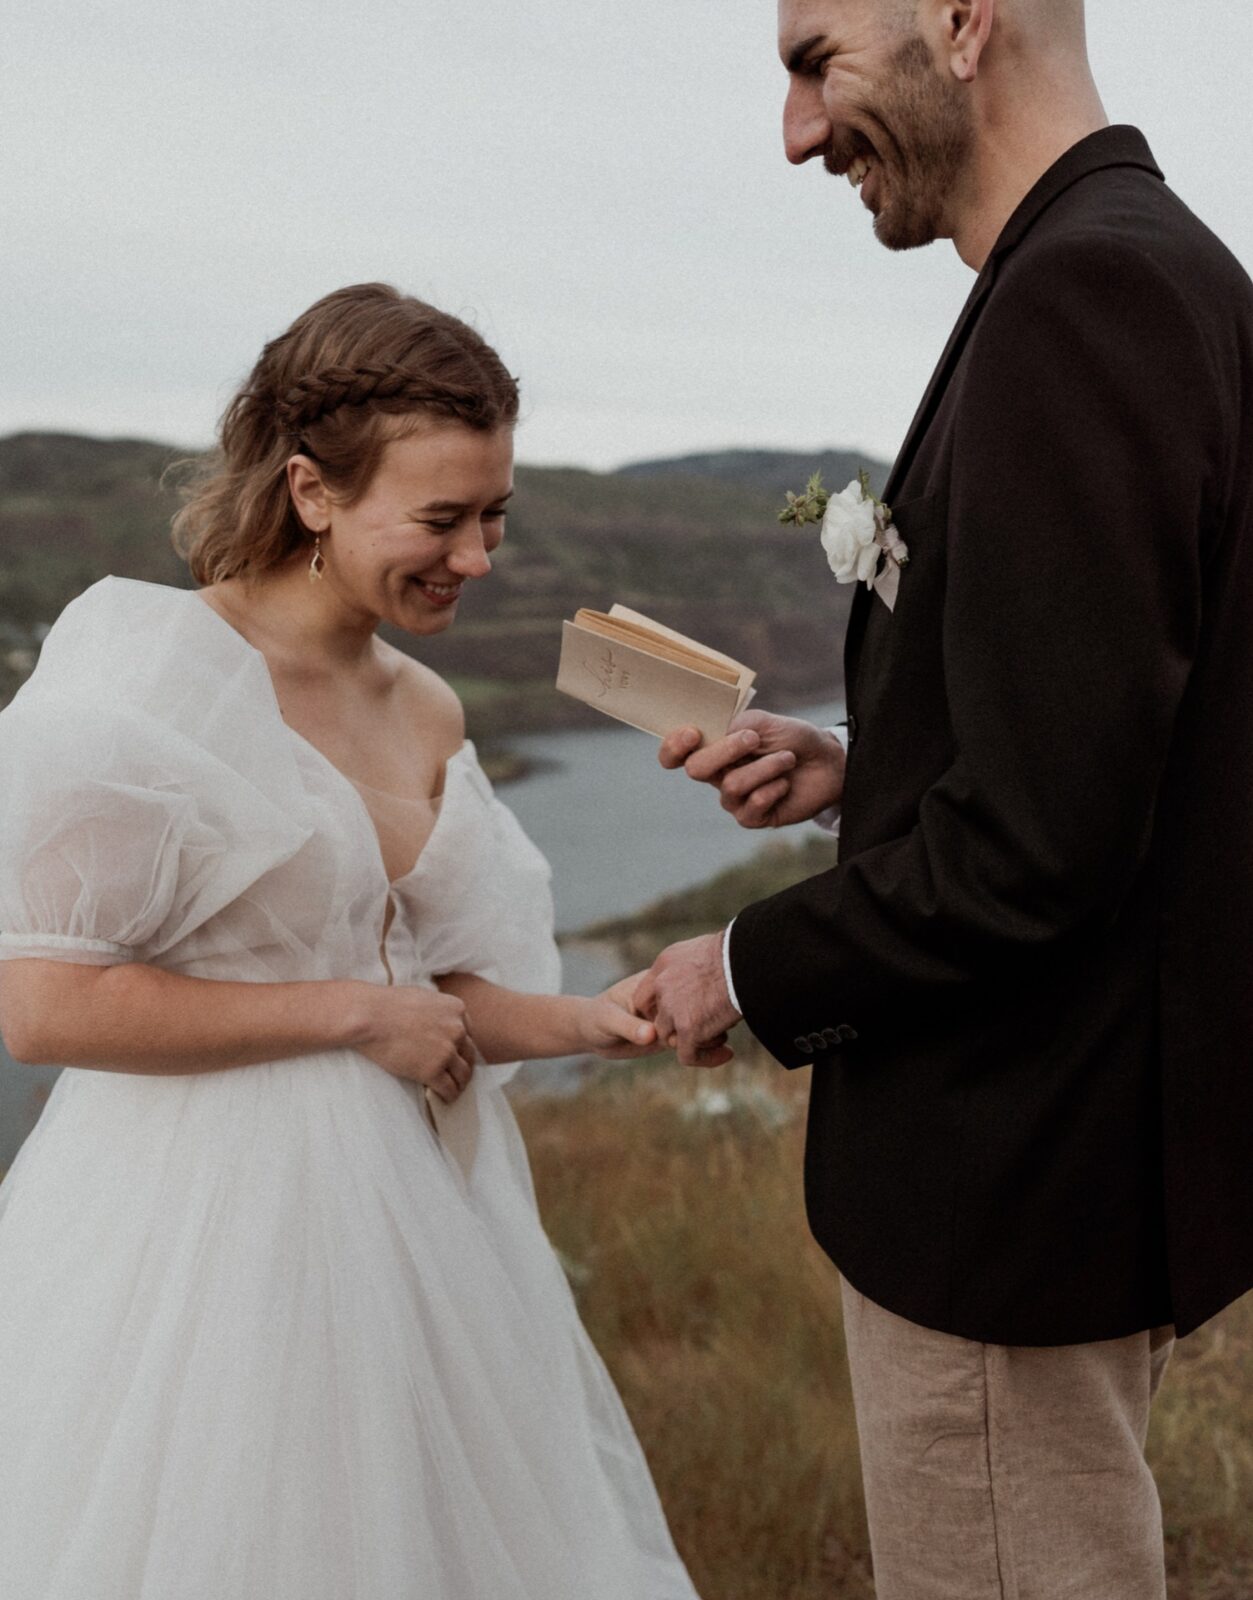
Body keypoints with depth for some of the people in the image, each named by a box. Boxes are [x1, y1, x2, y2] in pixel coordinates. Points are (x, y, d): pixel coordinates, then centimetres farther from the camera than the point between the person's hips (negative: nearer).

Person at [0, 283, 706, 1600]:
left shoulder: (428, 715, 7)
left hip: (399, 1218, 7)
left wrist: (590, 1023, -3)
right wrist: (358, 1013, -16)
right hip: (205, 1220, -7)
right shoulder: (150, 676, -13)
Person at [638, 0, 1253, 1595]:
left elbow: (1038, 839, -27)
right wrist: (859, 771, 5)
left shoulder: (1083, 296, -22)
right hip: (1076, 1119, 10)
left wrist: (755, 969, -12)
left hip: (1018, 1168, -10)